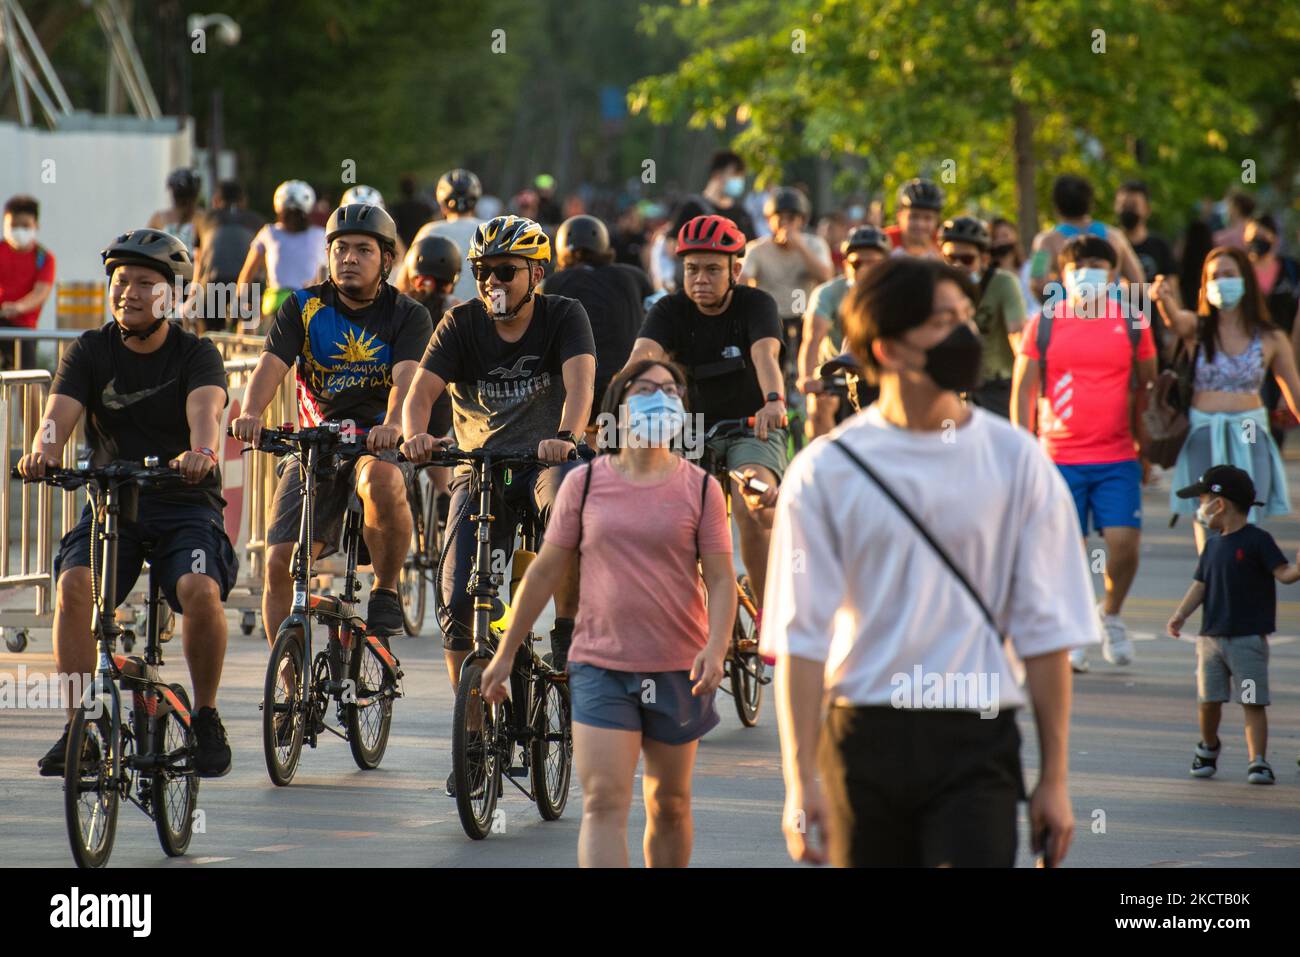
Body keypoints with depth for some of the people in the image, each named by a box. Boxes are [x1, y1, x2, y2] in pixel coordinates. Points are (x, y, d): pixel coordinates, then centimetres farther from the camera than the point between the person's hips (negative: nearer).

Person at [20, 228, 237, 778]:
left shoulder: (195, 355, -3)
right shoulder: (90, 352, 3)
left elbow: (205, 409, -23)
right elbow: (61, 412, -14)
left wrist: (201, 452, -47)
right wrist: (43, 450, -38)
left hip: (185, 504, -2)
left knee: (201, 590, -29)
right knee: (74, 585, -26)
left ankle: (206, 717, -7)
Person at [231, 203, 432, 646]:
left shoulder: (408, 315, -1)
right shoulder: (304, 307, 4)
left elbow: (407, 377, -18)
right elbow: (270, 366, -11)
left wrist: (392, 425, -40)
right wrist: (250, 414, -33)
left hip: (379, 443, -2)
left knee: (382, 483, -38)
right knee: (280, 562, -12)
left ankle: (386, 591, -15)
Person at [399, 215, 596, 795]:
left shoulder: (564, 317, -4)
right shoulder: (462, 324, 0)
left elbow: (580, 383, -21)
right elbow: (421, 390, -12)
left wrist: (565, 437, -42)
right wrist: (414, 435, -36)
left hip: (544, 459, -2)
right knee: (457, 599, -11)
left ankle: (567, 635, -19)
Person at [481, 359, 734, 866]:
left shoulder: (700, 487, 1)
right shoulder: (585, 483, 1)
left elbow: (721, 580, -2)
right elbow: (545, 572, 8)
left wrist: (716, 647, -19)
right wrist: (506, 652, 9)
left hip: (677, 670, 1)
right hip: (600, 667, -1)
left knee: (670, 805, 13)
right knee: (604, 804, -12)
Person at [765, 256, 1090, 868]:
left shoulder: (1015, 462, 3)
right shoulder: (826, 472, 0)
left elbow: (1045, 632, 5)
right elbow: (800, 635, -2)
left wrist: (1054, 780, 2)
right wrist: (801, 783, -9)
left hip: (976, 745, 0)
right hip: (861, 742, 0)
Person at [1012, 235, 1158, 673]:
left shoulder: (1133, 324, 5)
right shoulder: (1044, 324, 2)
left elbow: (1146, 387, 14)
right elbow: (1022, 390, 4)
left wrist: (1148, 446, 13)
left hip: (1118, 458, 0)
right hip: (1060, 456, 0)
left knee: (1124, 542, -10)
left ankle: (1110, 614, 17)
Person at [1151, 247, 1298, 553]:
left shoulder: (1271, 340, 4)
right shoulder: (1196, 329, 1)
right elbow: (1176, 319, -22)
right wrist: (1163, 298, -45)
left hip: (1249, 444, 0)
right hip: (1203, 439, 0)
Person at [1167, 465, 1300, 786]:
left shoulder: (1257, 540, -5)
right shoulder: (1213, 546, 14)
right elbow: (1200, 585, 12)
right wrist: (1181, 615, -2)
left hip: (1249, 639, -6)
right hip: (1211, 637, 6)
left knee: (1253, 702, -8)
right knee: (1209, 699, 8)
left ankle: (1258, 761, -9)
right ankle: (1208, 747, 32)